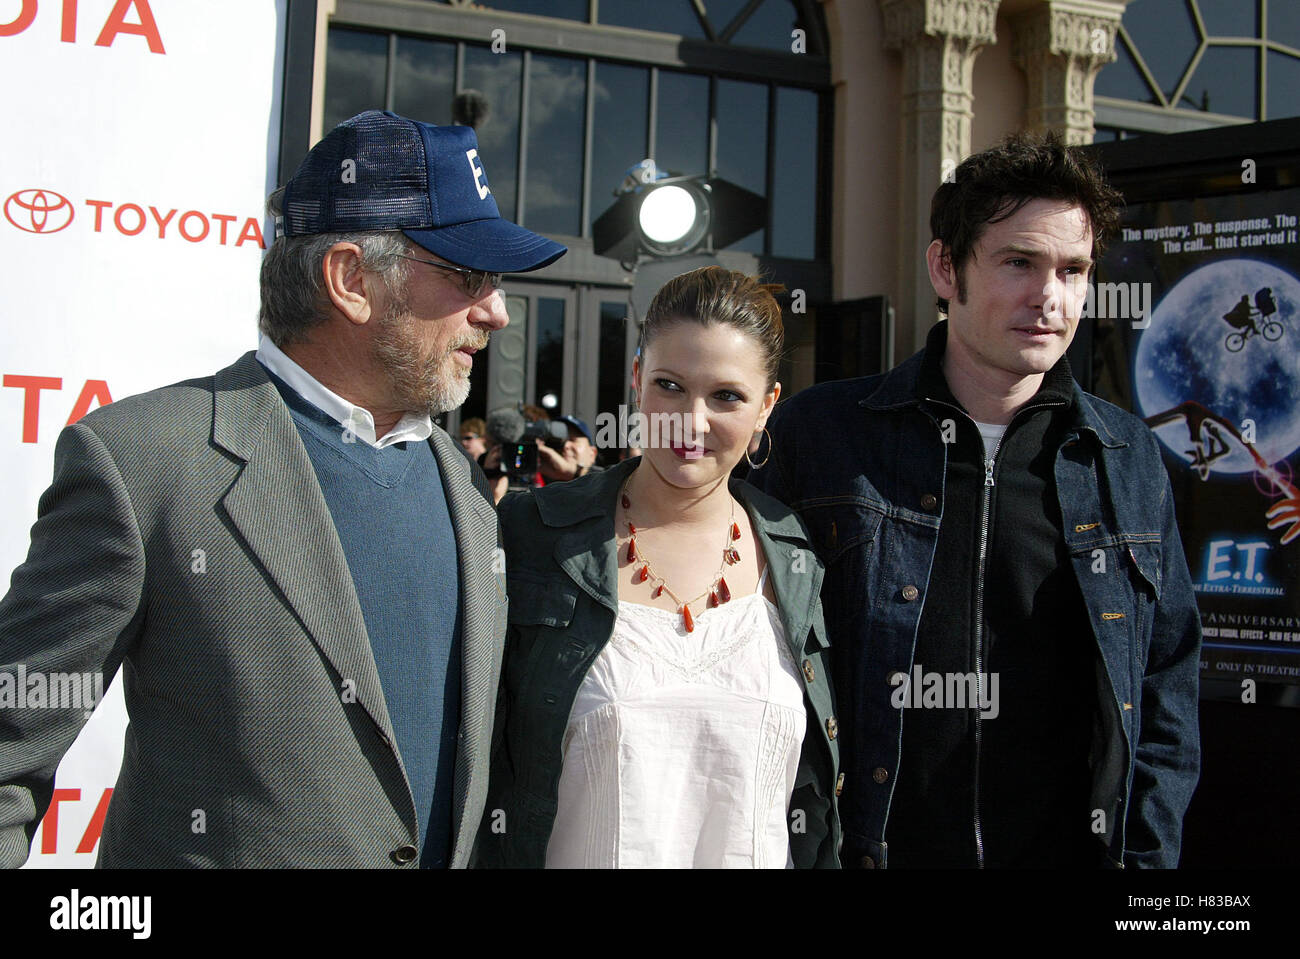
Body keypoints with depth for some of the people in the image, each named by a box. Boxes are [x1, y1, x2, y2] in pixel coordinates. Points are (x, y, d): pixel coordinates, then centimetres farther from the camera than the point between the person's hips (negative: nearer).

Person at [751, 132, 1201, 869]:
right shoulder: (818, 434, -6)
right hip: (866, 847, -2)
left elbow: (1166, 686, 7)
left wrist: (1144, 854, -1)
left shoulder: (1130, 457, 3)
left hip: (1070, 847, 2)